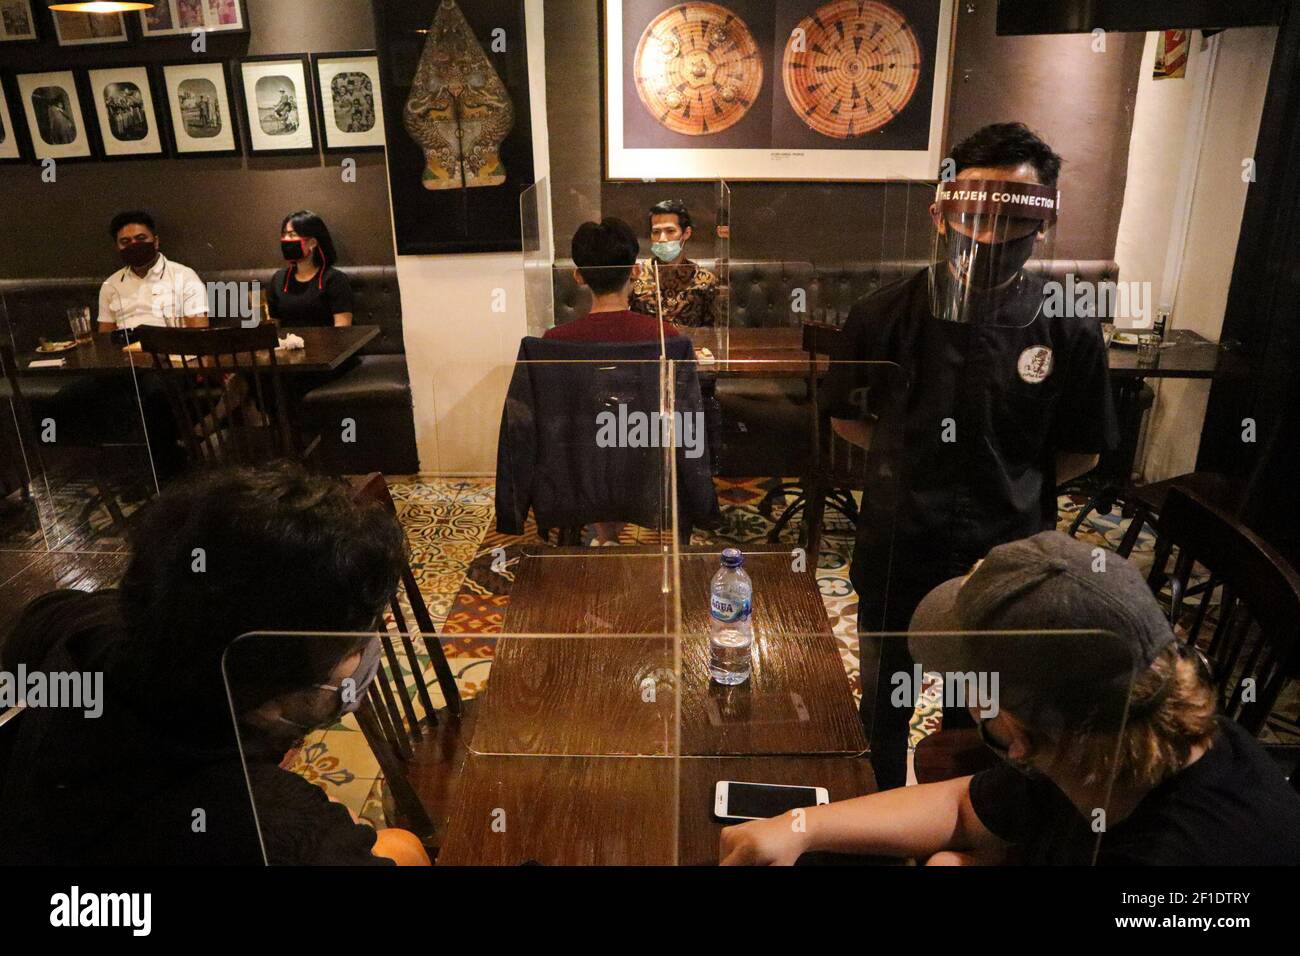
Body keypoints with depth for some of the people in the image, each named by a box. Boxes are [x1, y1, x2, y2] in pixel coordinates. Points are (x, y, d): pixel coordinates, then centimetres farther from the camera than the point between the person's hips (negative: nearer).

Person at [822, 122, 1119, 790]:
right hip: (896, 556, 0)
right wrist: (914, 465, -2)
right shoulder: (884, 316, -12)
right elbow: (846, 419, 2)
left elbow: (1082, 452, 0)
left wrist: (1012, 485, -6)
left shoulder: (1069, 334, -13)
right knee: (885, 708, 21)